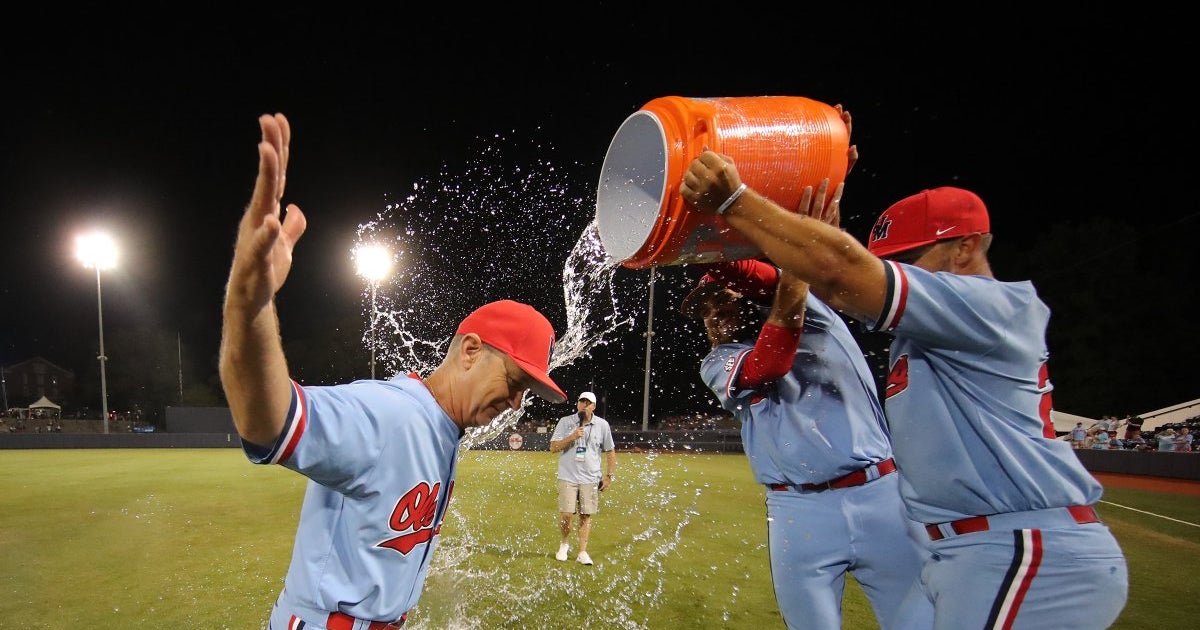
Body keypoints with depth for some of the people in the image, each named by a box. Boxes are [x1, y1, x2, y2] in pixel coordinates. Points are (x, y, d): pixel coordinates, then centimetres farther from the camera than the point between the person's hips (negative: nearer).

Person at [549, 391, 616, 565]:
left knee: (586, 516, 3)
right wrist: (572, 437, -20)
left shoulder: (602, 425, 0)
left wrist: (609, 476, 4)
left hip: (591, 479, 1)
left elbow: (610, 451, 9)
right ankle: (565, 544, 21)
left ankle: (583, 553, 14)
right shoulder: (565, 422, -3)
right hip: (568, 477, -1)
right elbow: (553, 448, -6)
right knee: (566, 515, -5)